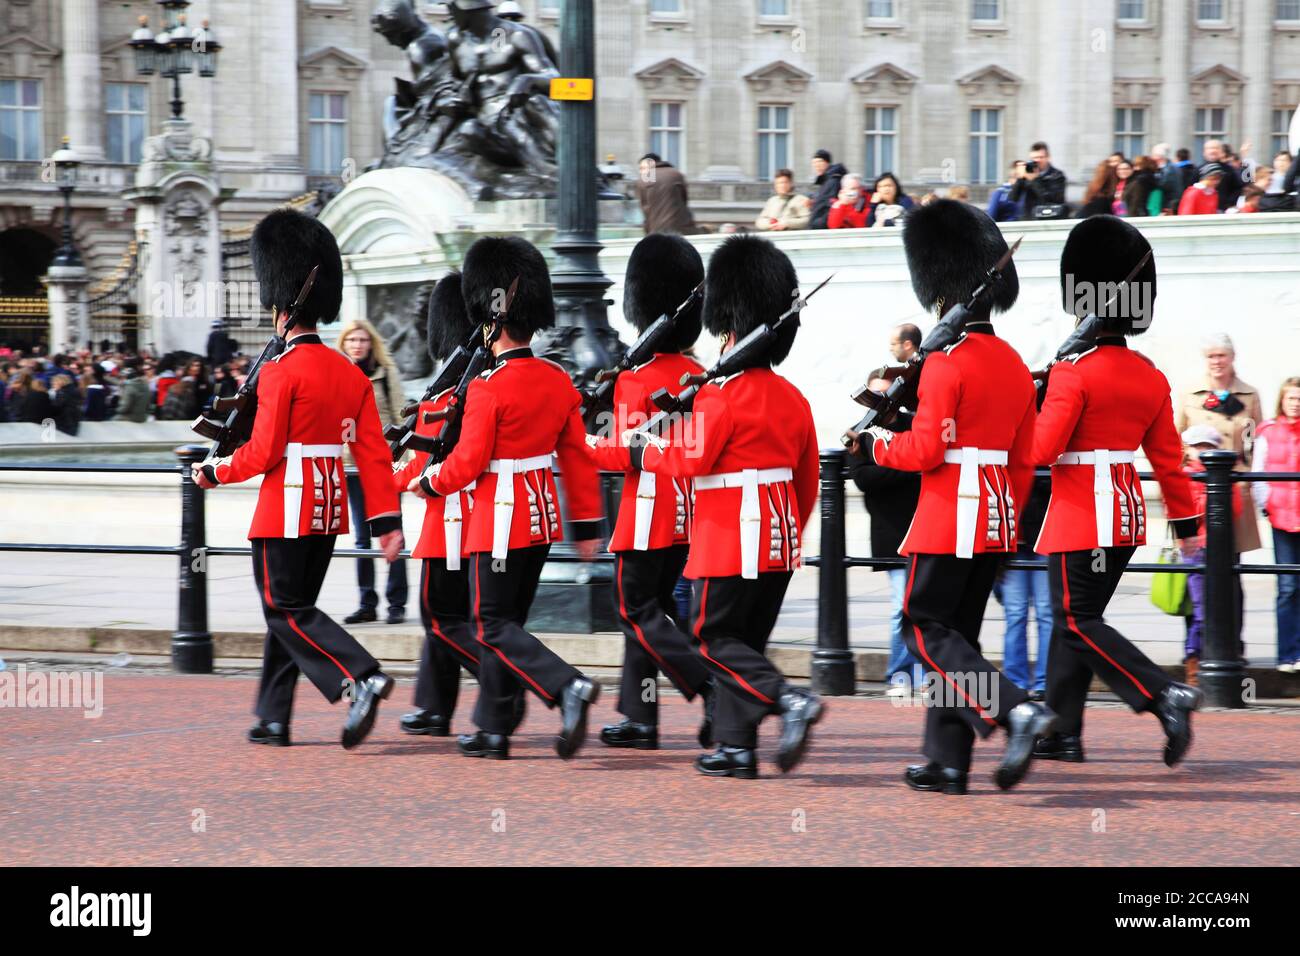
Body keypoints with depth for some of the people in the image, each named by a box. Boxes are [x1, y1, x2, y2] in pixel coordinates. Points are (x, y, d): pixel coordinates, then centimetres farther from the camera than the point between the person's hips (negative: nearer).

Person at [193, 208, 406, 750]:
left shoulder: (281, 374, -14)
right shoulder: (351, 375, 7)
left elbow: (262, 454, -15)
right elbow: (373, 453, 5)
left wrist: (214, 474, 2)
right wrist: (386, 520, 4)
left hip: (286, 506, -8)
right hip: (330, 508, 8)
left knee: (286, 610, -3)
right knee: (290, 608, 14)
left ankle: (362, 678, -21)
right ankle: (273, 719, 17)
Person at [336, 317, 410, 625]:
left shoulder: (387, 372, 1)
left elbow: (399, 415, 3)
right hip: (352, 464, 3)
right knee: (362, 537, 6)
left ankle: (397, 604, 2)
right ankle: (367, 603, 11)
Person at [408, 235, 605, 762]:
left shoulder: (488, 388, -18)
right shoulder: (558, 381, 4)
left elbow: (466, 464, -15)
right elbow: (578, 457, 7)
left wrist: (428, 481, 5)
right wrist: (587, 525, 13)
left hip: (500, 518, -7)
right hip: (543, 516, 7)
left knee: (492, 626, -1)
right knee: (507, 619, 15)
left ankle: (568, 687, -21)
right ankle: (494, 729, 18)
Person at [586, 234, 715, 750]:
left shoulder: (637, 379, -14)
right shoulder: (699, 376, 7)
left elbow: (626, 455, -16)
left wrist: (579, 446, -2)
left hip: (648, 511, -8)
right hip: (689, 514, 8)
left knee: (638, 611, -2)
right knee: (650, 608, 14)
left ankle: (711, 688, -17)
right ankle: (640, 719, 16)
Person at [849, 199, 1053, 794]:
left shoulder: (947, 362, -14)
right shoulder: (1015, 366, 12)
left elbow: (927, 449, -18)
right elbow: (1023, 460, 16)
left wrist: (871, 446, -1)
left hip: (950, 516, -8)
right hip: (996, 521, 8)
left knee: (925, 629, -3)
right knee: (957, 632, 12)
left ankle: (1015, 711, -21)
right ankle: (948, 762, 12)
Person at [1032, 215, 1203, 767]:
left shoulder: (1074, 372, -15)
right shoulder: (1150, 377, 7)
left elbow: (1043, 450, -17)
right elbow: (1168, 457, 12)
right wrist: (1184, 518, 19)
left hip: (1080, 514, -8)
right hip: (1129, 516, 8)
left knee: (1077, 622, -5)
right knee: (1075, 618, 14)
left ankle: (1166, 697, -20)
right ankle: (1063, 733, 15)